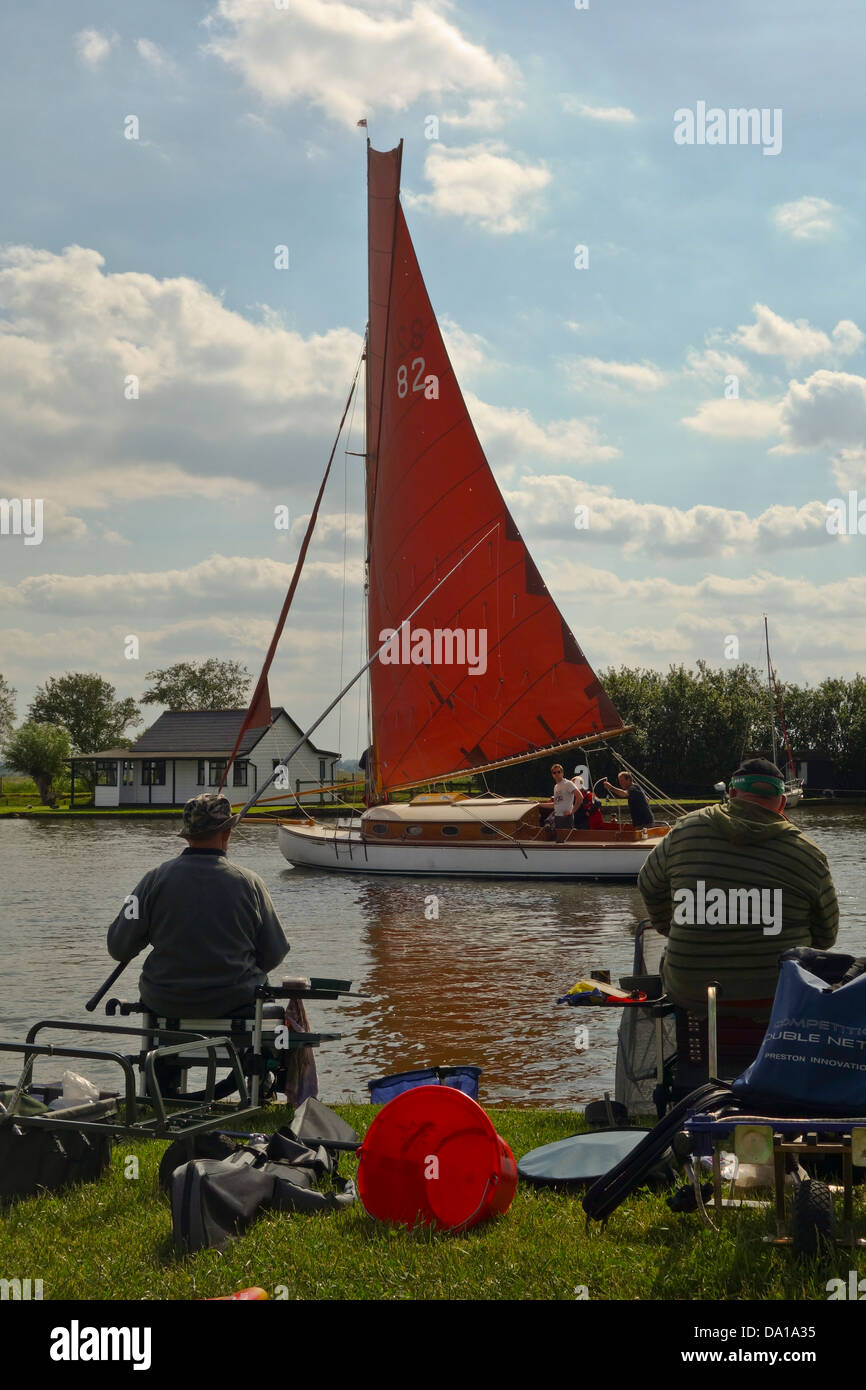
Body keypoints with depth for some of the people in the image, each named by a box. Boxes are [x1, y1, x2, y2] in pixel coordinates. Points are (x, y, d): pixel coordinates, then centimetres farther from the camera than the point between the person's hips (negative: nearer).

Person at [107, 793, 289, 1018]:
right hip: (233, 1004, -1)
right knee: (260, 981, 30)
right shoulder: (249, 883, -9)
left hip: (164, 1005, 1)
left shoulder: (156, 879, -9)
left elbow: (118, 948, -6)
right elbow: (273, 956, -2)